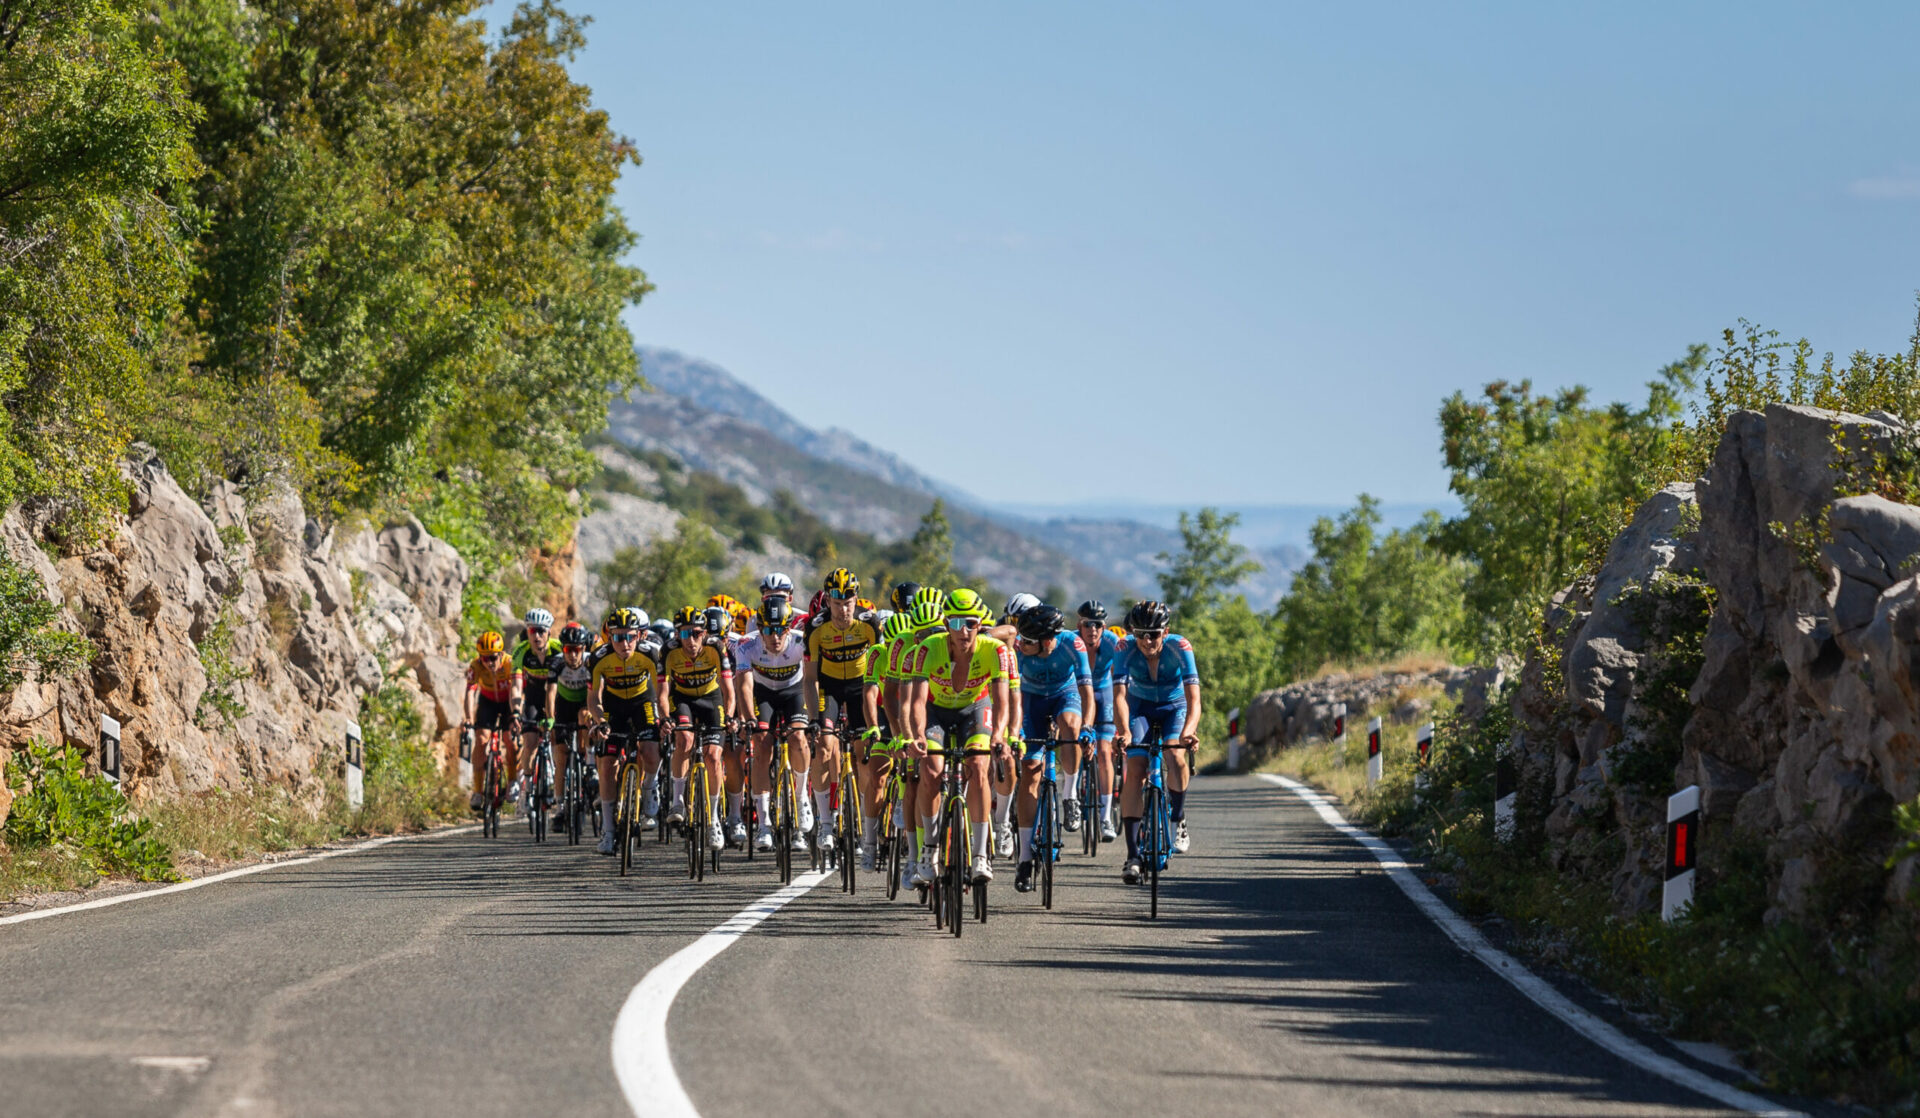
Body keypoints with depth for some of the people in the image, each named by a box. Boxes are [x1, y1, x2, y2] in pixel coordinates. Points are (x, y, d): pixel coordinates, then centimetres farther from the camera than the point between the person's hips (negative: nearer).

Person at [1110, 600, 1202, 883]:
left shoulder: (1179, 647, -29)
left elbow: (1193, 697, -37)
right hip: (1140, 708, 1)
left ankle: (1179, 820, -4)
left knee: (1174, 757, -30)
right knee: (1135, 770, -17)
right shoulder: (1125, 648, -26)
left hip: (1175, 708, -1)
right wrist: (1124, 731, -53)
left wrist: (1189, 731, -55)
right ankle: (1132, 855, -15)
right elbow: (1120, 694, -35)